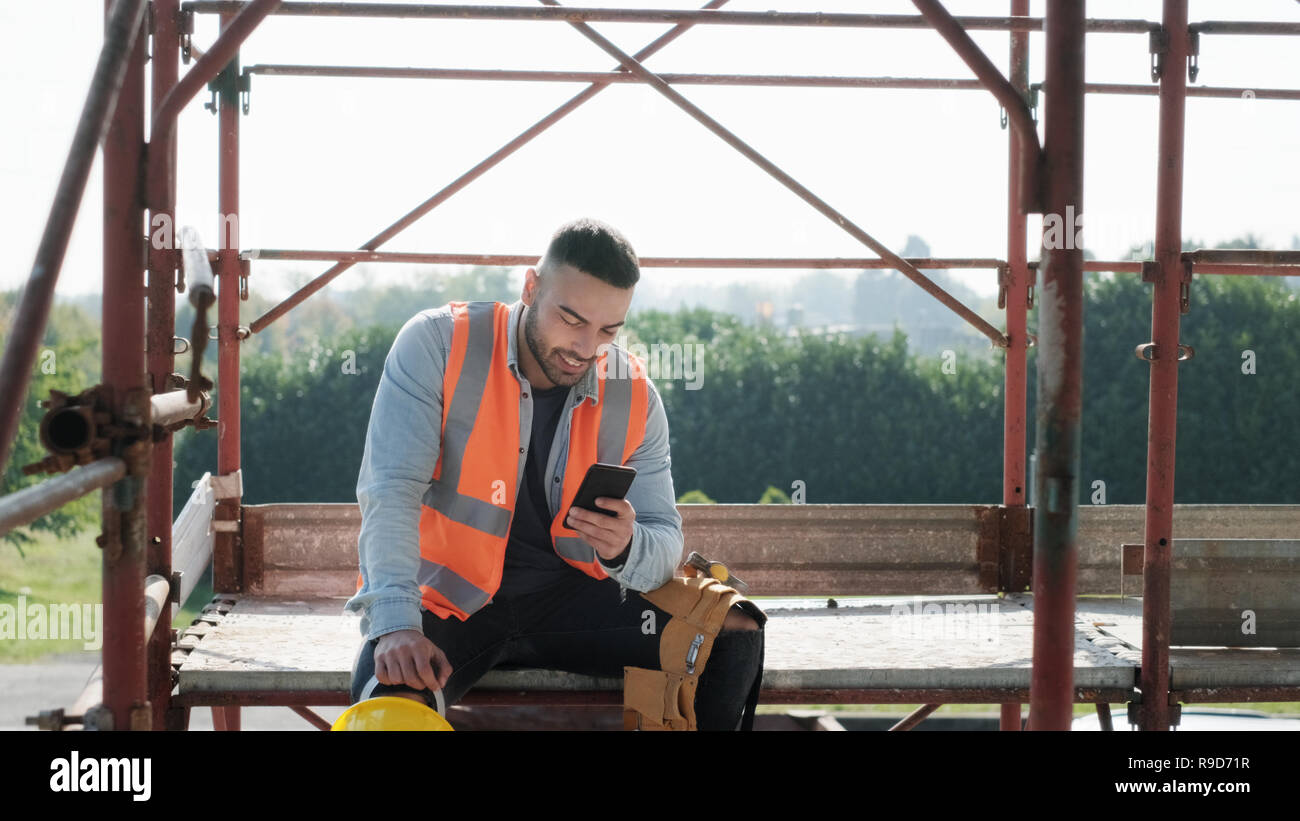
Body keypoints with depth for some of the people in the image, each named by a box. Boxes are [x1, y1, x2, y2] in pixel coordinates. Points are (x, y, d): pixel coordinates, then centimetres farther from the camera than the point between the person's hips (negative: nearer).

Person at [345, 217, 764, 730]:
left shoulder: (634, 397, -1)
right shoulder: (437, 344, -11)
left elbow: (665, 541, 0)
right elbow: (391, 490, -19)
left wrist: (626, 548, -27)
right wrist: (396, 623, -34)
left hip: (568, 598, 4)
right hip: (445, 595, -4)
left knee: (735, 634, -12)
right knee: (392, 698, -38)